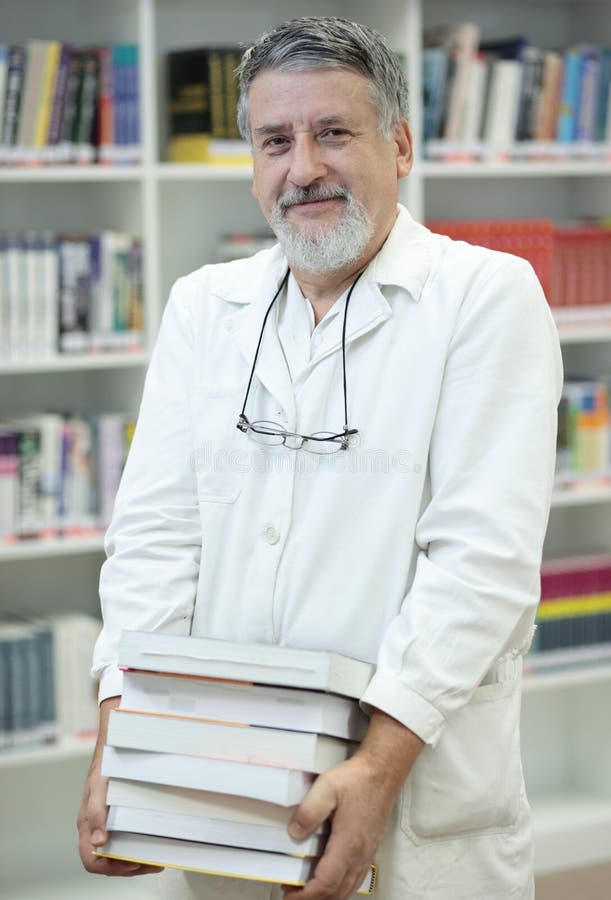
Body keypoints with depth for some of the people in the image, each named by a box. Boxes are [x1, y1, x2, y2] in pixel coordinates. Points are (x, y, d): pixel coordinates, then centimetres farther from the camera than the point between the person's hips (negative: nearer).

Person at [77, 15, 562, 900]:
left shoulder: (488, 296, -5)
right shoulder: (202, 305, 9)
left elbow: (483, 555, -14)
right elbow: (157, 529, 2)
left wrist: (379, 764, -24)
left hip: (419, 801, -4)